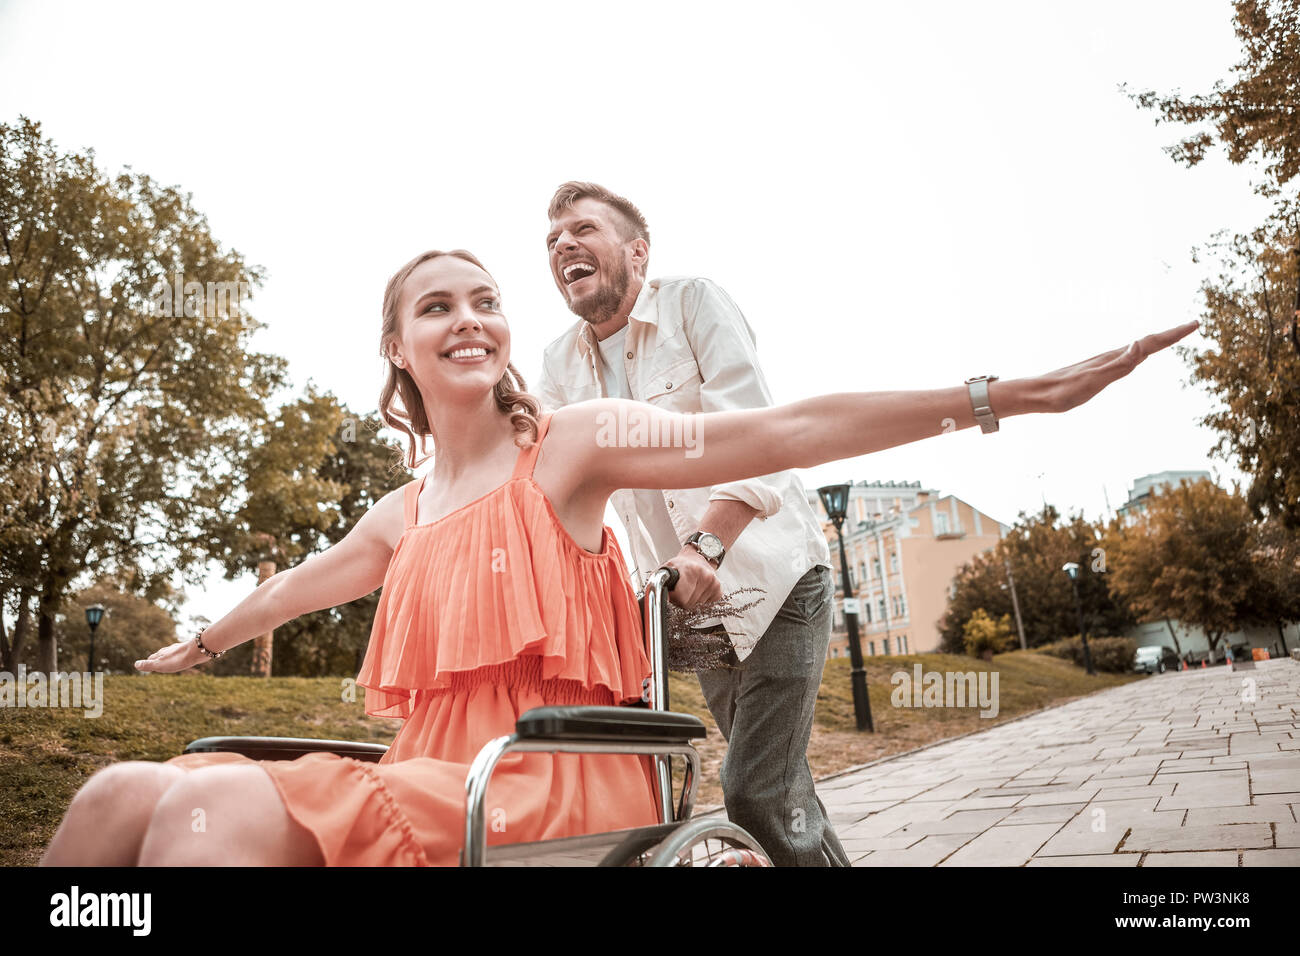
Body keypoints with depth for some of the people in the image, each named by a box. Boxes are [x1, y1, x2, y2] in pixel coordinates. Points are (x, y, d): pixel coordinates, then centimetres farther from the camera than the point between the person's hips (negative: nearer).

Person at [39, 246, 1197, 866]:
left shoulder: (569, 446, 0)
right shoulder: (403, 515, 18)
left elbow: (776, 432, -10)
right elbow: (300, 583, 37)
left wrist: (1007, 395, -17)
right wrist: (205, 642, 54)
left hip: (551, 788, -5)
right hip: (431, 778, 6)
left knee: (208, 809, -28)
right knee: (124, 793, -15)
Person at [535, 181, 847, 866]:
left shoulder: (694, 303, -9)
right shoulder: (560, 365, 6)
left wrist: (705, 544, -36)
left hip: (772, 574, -5)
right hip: (690, 601, 5)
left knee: (756, 793, -13)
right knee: (781, 787, 14)